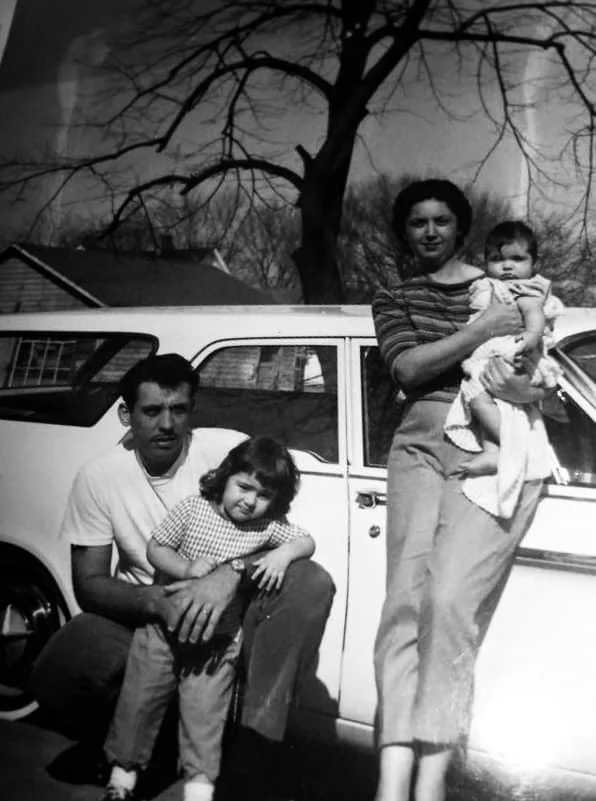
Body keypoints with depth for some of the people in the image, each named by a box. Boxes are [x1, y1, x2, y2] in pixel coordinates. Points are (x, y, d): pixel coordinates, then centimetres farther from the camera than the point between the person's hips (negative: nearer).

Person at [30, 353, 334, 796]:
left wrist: (229, 575, -38)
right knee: (55, 676, -26)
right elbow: (88, 584, -8)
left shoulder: (230, 448, -12)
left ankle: (257, 744, -25)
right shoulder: (98, 477, -8)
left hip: (229, 608, 0)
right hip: (141, 614, 1)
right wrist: (156, 600, -29)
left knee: (311, 582, -28)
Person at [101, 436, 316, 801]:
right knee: (141, 696, 9)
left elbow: (307, 541, 0)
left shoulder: (269, 526, -5)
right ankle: (125, 767, 29)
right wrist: (186, 569, -20)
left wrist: (283, 554, -20)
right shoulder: (193, 509, -8)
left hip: (219, 637, 0)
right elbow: (155, 548, -4)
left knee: (205, 708, -1)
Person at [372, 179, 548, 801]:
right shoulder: (394, 300, 21)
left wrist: (524, 390, -10)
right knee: (407, 598, -16)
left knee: (450, 600, -19)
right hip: (421, 448, 1)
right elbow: (407, 367, 0)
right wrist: (481, 330, -9)